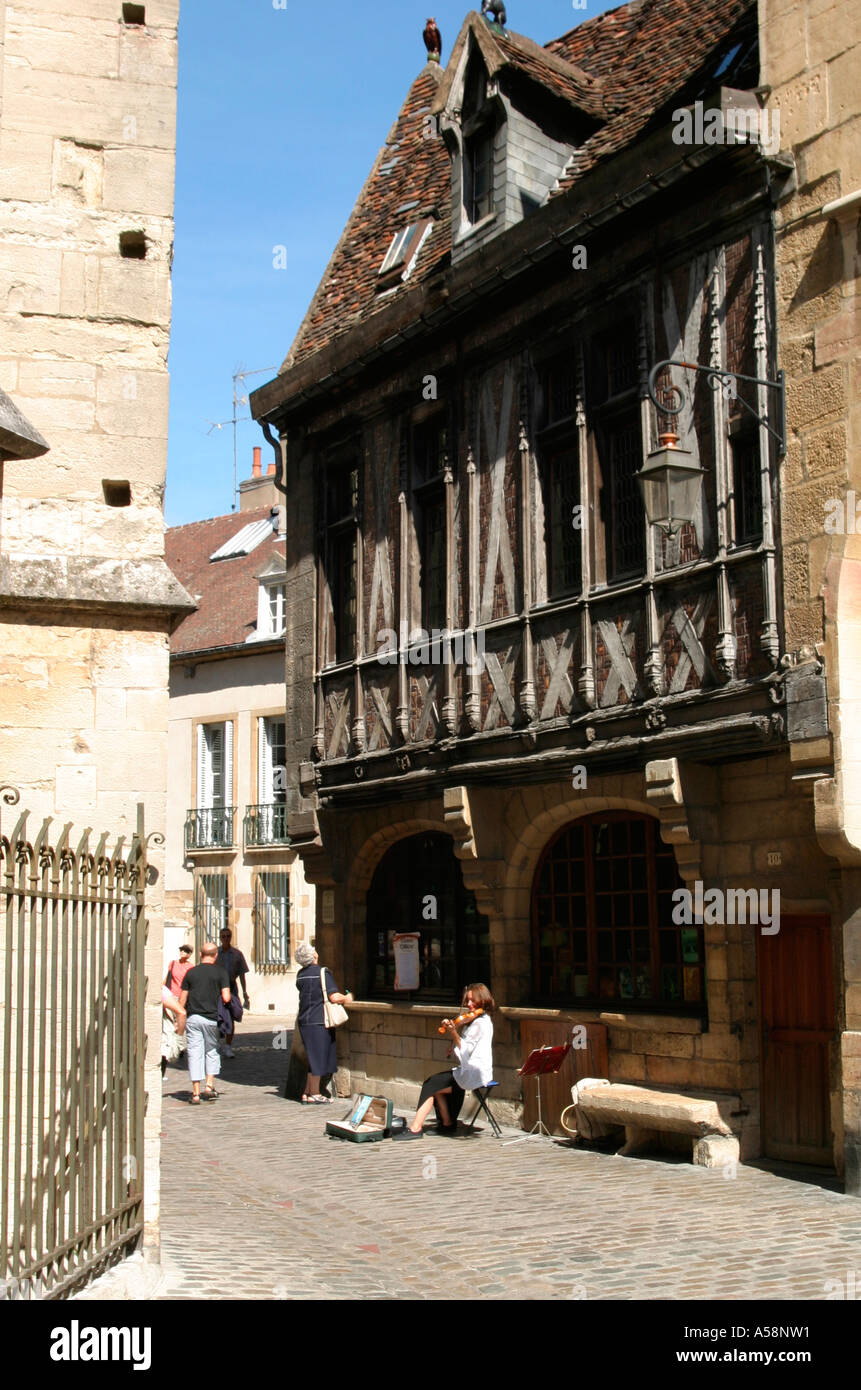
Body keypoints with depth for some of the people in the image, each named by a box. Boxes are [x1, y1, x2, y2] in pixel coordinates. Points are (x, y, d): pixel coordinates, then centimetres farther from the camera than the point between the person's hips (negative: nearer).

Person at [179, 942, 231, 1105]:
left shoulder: (191, 973, 7)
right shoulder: (221, 972, -1)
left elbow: (182, 1001, 7)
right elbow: (226, 998, -8)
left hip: (192, 1017, 1)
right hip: (211, 1017, -1)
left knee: (195, 1053, 2)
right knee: (212, 1050, 17)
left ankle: (196, 1093, 1)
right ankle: (209, 1085, 9)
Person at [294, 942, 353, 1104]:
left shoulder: (300, 975, 9)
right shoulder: (323, 973, -13)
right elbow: (334, 997, -19)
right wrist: (347, 998, 2)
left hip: (304, 1021, 7)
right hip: (319, 1021, -7)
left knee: (314, 1059, 15)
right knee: (318, 1058, 1)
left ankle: (307, 1093, 17)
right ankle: (314, 1095, 6)